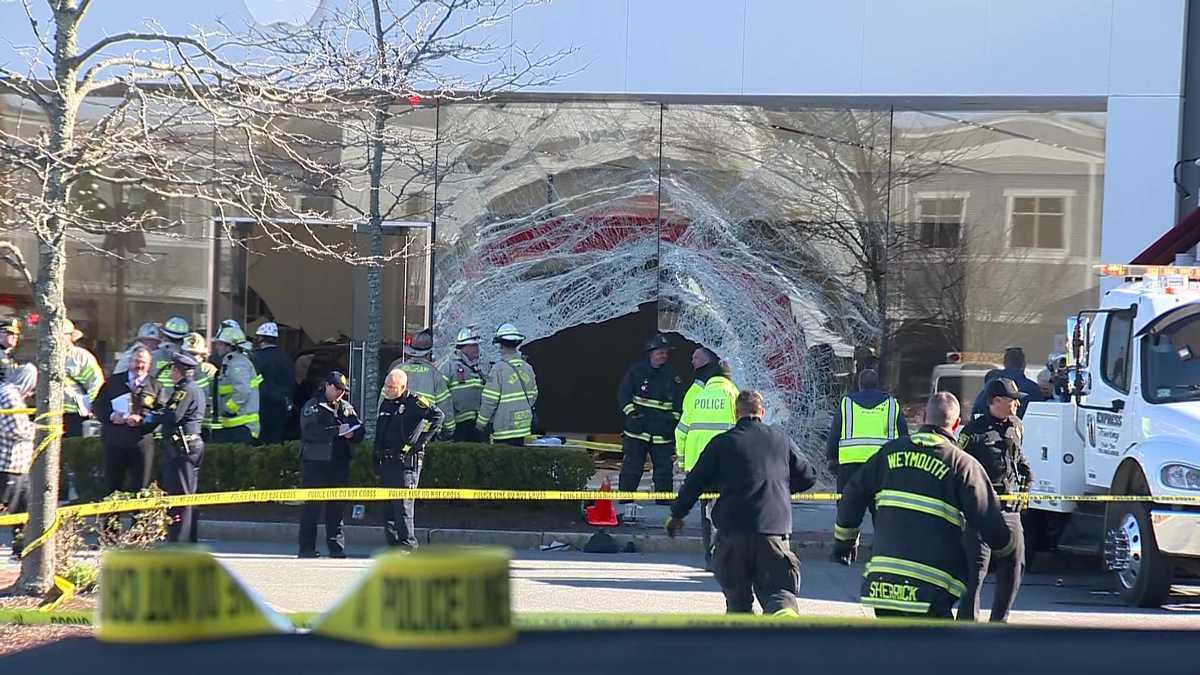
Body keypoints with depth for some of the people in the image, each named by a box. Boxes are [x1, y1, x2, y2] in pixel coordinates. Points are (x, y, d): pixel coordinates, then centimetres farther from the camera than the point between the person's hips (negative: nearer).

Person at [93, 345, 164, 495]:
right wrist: (112, 416, -11)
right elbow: (98, 407, 9)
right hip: (114, 441, 1)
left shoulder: (155, 387, 10)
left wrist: (142, 420, -15)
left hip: (142, 442, -1)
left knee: (140, 487, 0)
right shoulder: (113, 382, 14)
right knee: (111, 486, 2)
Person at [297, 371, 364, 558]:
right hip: (315, 463, -5)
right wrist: (337, 430, -24)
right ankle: (307, 548, -2)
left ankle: (337, 547, 11)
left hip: (339, 464, 5)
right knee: (312, 506, -4)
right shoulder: (312, 406, 0)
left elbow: (360, 432, 9)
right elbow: (311, 431, -17)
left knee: (337, 507, 7)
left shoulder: (347, 408, 16)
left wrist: (352, 433, -14)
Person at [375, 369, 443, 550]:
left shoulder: (414, 403, -8)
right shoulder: (385, 404, 17)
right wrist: (376, 456, 22)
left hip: (406, 462, -8)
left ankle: (408, 546, -9)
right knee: (387, 507, 9)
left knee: (403, 505, -11)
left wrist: (419, 441, -18)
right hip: (386, 463, 8)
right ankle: (394, 545, 15)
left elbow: (437, 415, -20)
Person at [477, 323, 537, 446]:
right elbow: (533, 396, 14)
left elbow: (490, 400, -13)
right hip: (524, 425, 6)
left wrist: (481, 422, -1)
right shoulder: (527, 368, 7)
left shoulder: (498, 369, -14)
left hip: (504, 428, -6)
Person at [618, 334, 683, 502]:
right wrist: (631, 412, -13)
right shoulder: (636, 371, 1)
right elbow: (623, 395, 0)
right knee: (631, 469, -1)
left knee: (664, 471, 3)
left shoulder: (672, 376, 6)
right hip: (637, 431, -2)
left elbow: (679, 402, 12)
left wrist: (674, 418, -2)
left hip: (663, 434, 2)